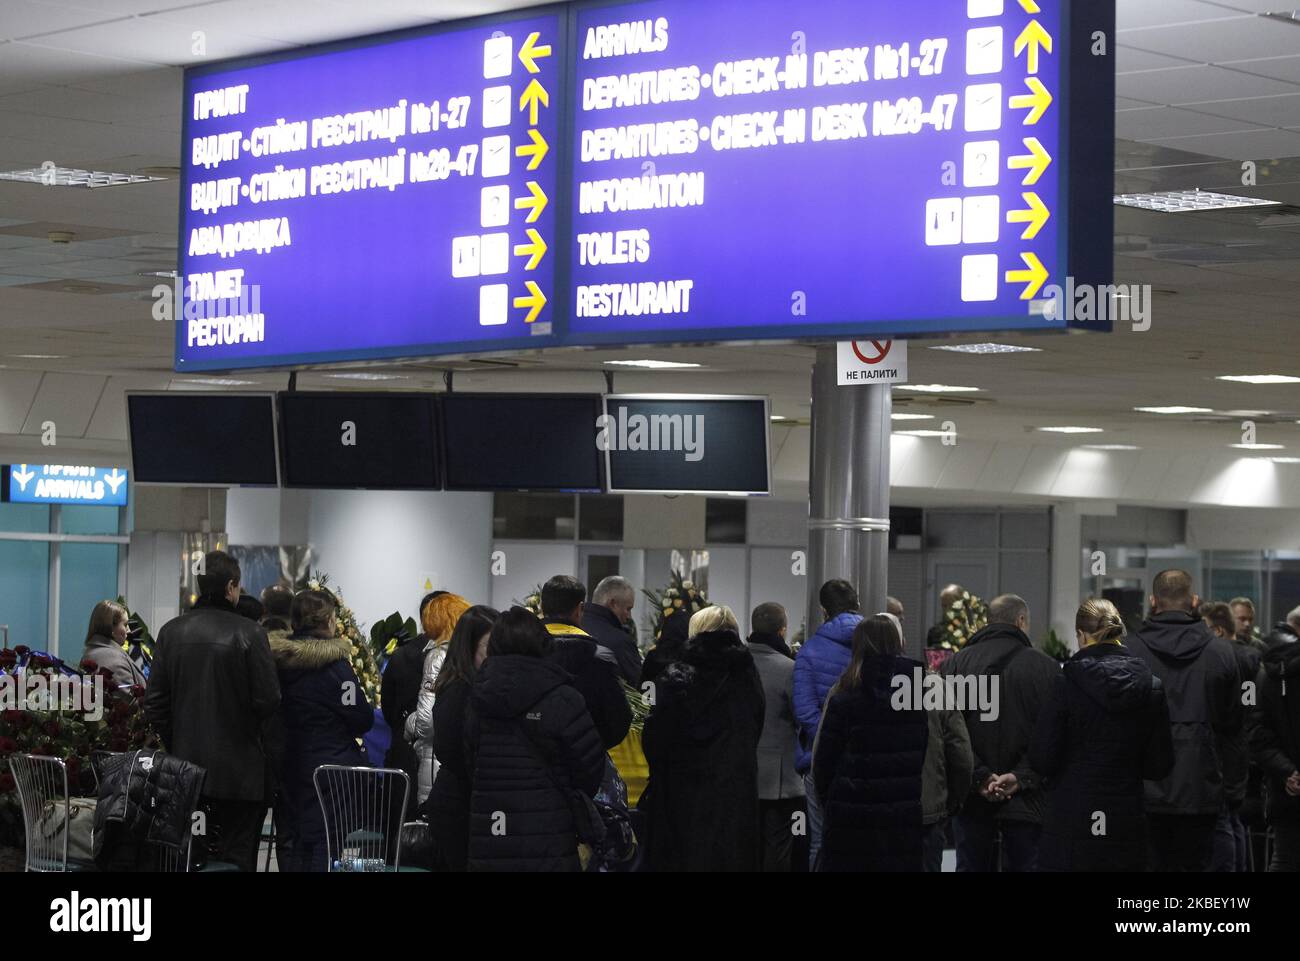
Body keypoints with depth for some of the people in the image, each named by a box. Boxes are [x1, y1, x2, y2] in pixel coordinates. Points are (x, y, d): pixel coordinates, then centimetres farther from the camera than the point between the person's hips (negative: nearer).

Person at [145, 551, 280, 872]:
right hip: (238, 770, -4)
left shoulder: (171, 632, 2)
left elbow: (154, 702, 3)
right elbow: (268, 699, -12)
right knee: (236, 856, 0)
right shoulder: (249, 633, -12)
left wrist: (174, 744, 14)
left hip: (187, 764, 4)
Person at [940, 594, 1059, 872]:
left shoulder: (955, 664, 2)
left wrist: (979, 778, -9)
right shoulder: (1047, 667, -2)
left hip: (972, 799, 1)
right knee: (1025, 863, 4)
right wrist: (1022, 777, -10)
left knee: (972, 865, 8)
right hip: (1027, 800, -1)